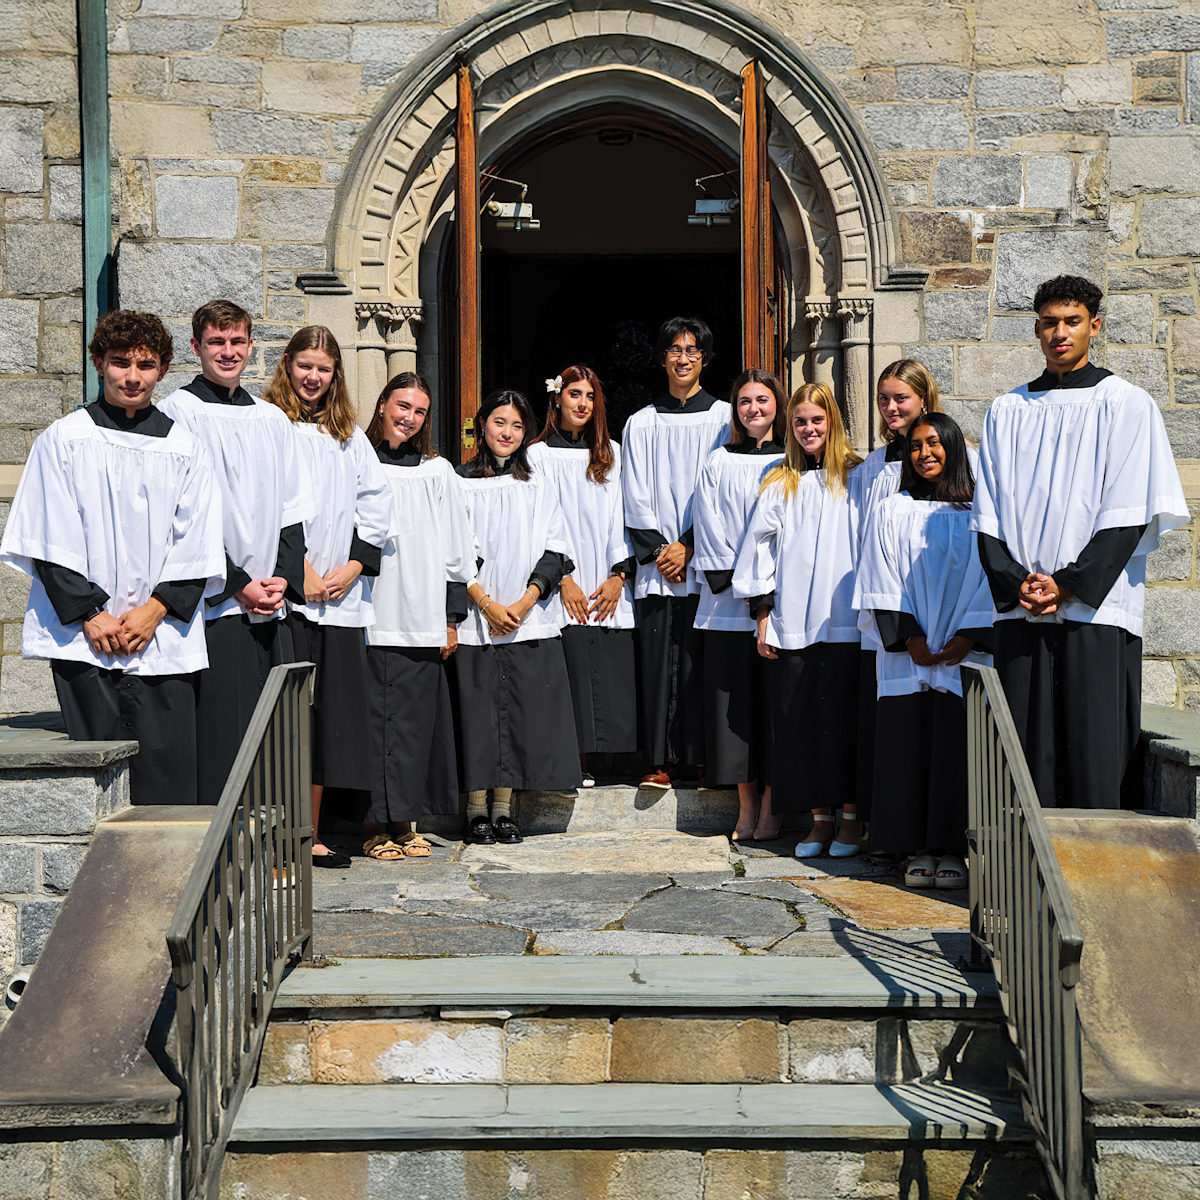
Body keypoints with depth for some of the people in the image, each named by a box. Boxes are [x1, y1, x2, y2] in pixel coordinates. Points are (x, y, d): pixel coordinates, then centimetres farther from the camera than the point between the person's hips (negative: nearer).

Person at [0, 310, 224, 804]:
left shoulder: (184, 449, 9)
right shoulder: (63, 440, 4)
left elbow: (197, 546, 6)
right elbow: (51, 541, 0)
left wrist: (155, 610, -6)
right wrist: (90, 615, -8)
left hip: (163, 637, 2)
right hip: (83, 635, -1)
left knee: (167, 762, -1)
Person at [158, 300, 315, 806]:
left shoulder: (273, 420, 16)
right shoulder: (179, 413, -2)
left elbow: (293, 511, 14)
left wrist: (284, 578, -2)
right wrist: (238, 584, -12)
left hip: (271, 610, 6)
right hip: (215, 607, -6)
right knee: (219, 732, -7)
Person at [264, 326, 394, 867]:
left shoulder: (350, 436, 18)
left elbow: (376, 504, 12)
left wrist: (352, 568, -1)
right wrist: (300, 569, -14)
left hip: (341, 596, 5)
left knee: (329, 712, 6)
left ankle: (310, 835, 14)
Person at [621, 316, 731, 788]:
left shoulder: (724, 418, 6)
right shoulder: (641, 424, 12)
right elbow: (635, 498, 7)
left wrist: (689, 546, -9)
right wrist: (657, 551, -5)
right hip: (656, 566, 2)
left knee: (702, 658, -2)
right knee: (659, 660, -1)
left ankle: (706, 756, 7)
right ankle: (663, 759, 6)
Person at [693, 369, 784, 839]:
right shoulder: (718, 463, 10)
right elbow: (710, 533, 4)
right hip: (728, 603, 1)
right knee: (735, 704, 1)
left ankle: (771, 806, 7)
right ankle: (746, 807, 9)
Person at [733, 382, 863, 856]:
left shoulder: (856, 478, 6)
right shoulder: (778, 485, 13)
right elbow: (759, 551, 11)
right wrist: (763, 617, 3)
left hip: (845, 622, -2)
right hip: (791, 626, 3)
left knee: (844, 719, -2)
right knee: (798, 721, 3)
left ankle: (852, 817, 8)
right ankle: (820, 817, 12)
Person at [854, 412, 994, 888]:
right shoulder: (892, 513, 9)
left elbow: (988, 581, 1)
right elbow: (883, 586, 2)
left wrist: (966, 637, -11)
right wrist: (910, 639, -9)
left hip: (962, 657, -1)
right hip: (907, 656, 1)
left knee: (955, 748, -3)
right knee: (908, 747, -1)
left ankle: (951, 850, 4)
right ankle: (920, 850, 7)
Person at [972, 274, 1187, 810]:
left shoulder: (1127, 405, 3)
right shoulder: (1007, 411, 13)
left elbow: (1129, 514, -4)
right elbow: (987, 512, 9)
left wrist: (1067, 585, -13)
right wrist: (1015, 585, -7)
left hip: (1096, 610, -3)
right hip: (1019, 613, 3)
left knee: (1092, 759, -4)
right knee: (1026, 752, 2)